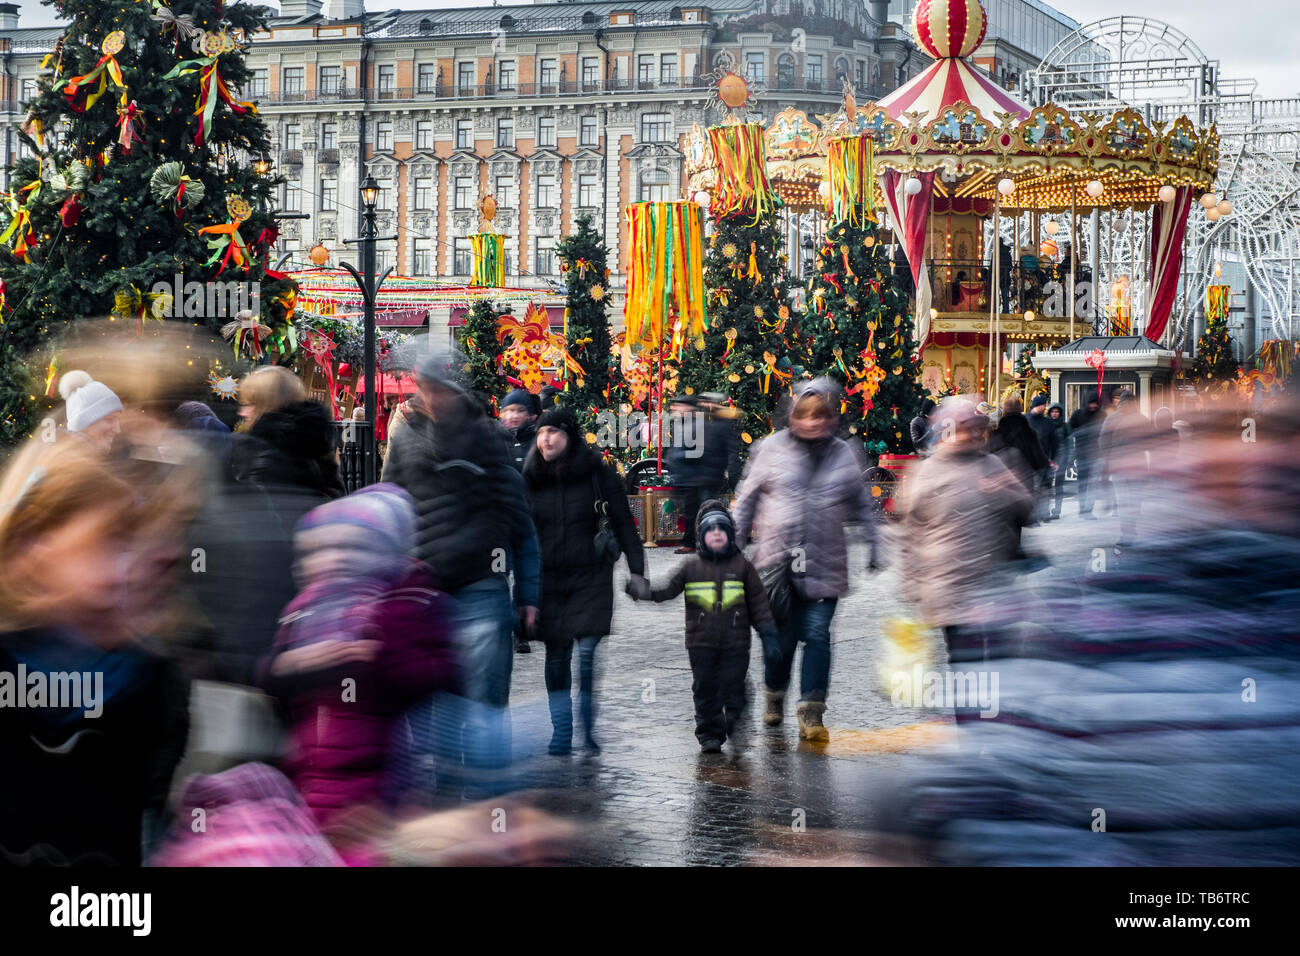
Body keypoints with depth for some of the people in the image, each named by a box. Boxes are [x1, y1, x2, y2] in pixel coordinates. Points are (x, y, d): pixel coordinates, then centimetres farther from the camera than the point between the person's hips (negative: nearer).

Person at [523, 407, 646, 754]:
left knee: (587, 653, -13)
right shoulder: (531, 478, 4)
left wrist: (636, 570, -2)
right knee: (556, 656, 5)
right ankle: (561, 735, 13)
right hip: (548, 579, 3)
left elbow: (623, 524, 2)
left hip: (591, 578, -3)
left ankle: (588, 731, 0)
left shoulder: (598, 474, -3)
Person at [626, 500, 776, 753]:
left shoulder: (742, 565, 6)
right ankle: (709, 735, 11)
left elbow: (758, 601, 9)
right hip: (701, 644, 1)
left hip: (735, 644, -1)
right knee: (705, 690, 3)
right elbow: (668, 590, 5)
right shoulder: (691, 566, 5)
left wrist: (768, 632, 4)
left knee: (733, 689, -1)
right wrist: (643, 592, -12)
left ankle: (736, 728, 13)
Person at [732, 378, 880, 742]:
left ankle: (811, 712, -2)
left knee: (817, 634, -7)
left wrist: (872, 547, 12)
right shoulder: (772, 449, 3)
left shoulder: (843, 455, 8)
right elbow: (747, 500, 11)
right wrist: (733, 545, 10)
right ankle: (775, 696, 30)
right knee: (780, 636, 3)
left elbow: (862, 507, 18)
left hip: (825, 568, 1)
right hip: (778, 560, -1)